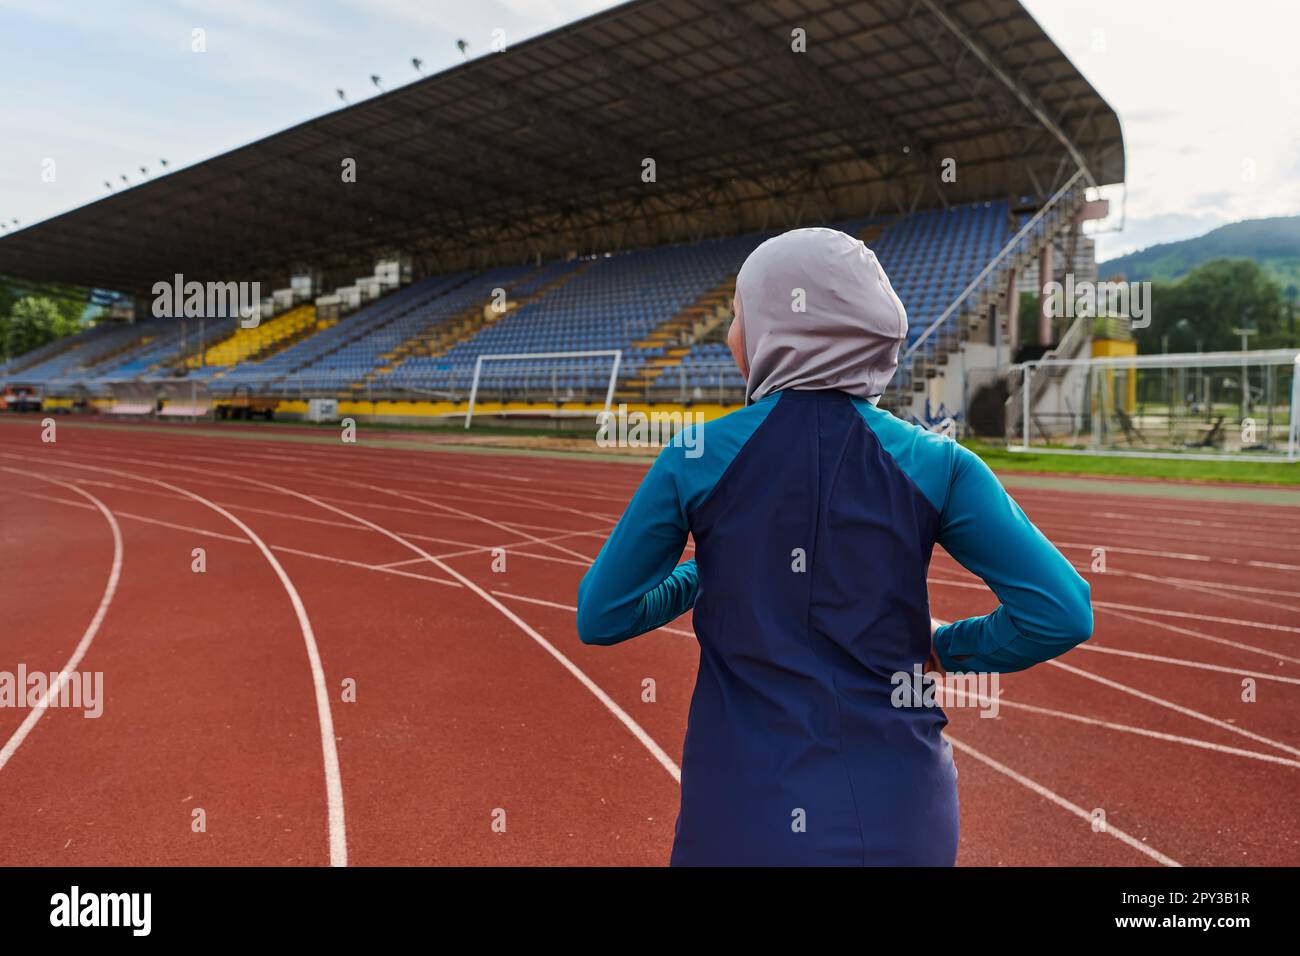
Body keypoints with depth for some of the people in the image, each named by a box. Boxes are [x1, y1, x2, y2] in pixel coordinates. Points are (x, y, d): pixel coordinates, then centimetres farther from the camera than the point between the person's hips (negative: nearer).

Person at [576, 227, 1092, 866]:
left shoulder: (696, 458, -11)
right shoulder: (933, 463, -9)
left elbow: (599, 617, -4)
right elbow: (1062, 615, -11)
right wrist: (941, 649, 6)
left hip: (743, 812, -1)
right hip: (898, 814, 1)